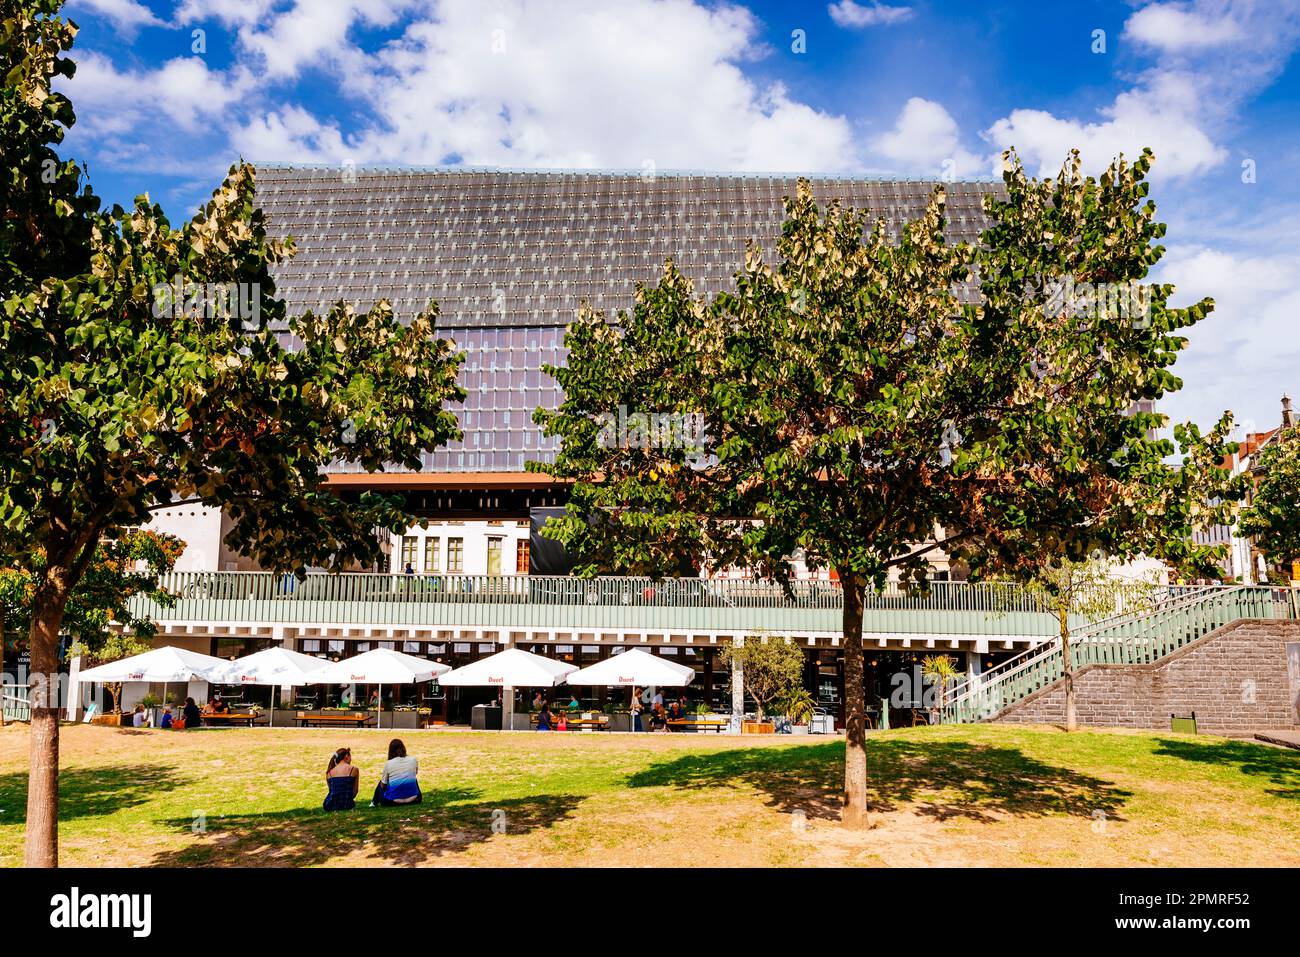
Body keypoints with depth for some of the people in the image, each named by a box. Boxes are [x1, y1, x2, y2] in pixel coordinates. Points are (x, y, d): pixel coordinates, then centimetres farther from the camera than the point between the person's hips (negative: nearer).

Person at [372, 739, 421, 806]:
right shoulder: (413, 760, -2)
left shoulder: (388, 764, -8)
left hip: (392, 802, -1)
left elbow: (383, 785, 3)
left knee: (381, 784, 27)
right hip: (413, 800, 1)